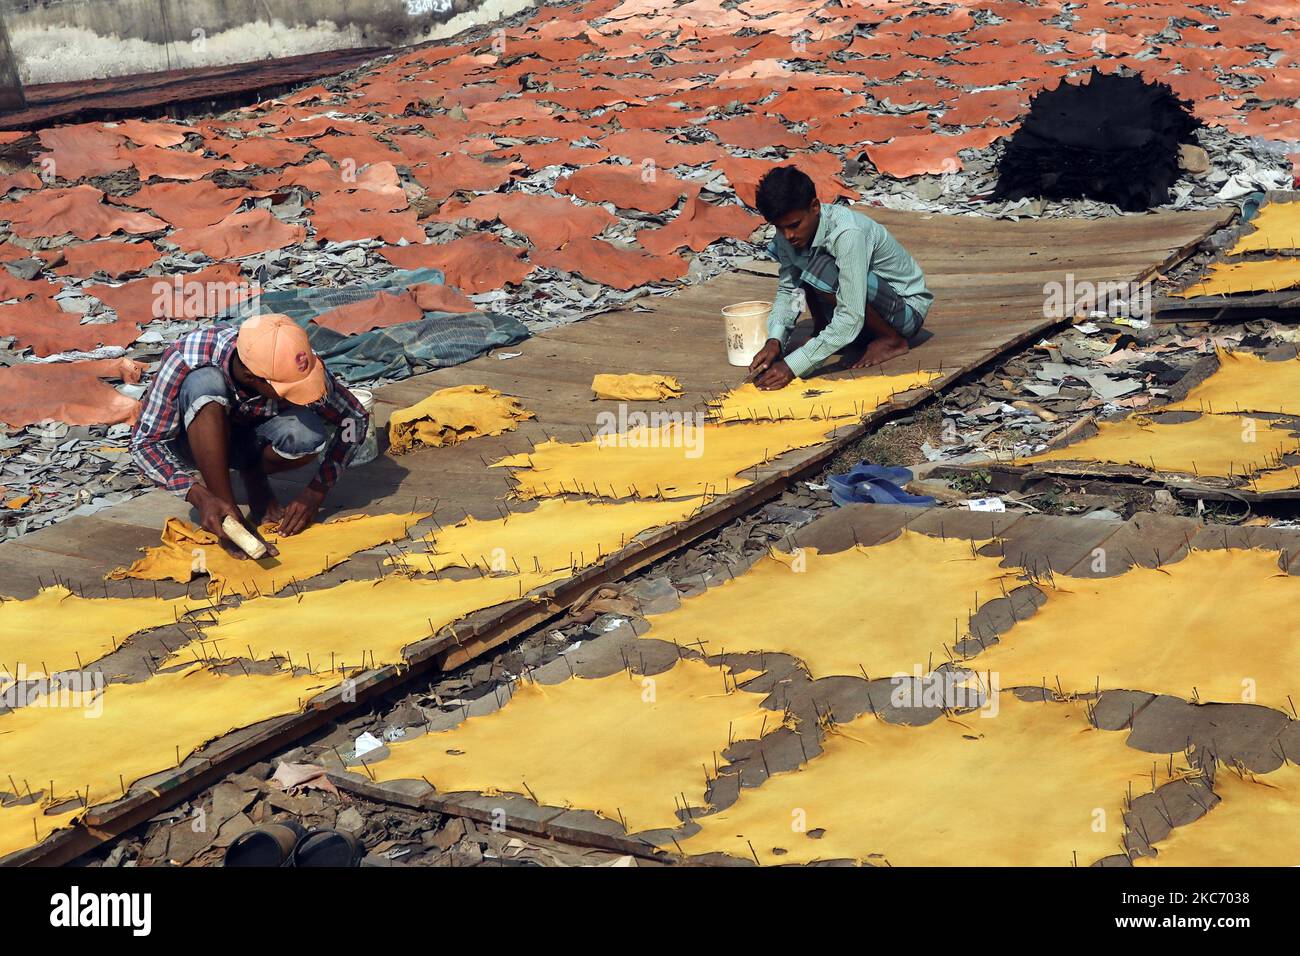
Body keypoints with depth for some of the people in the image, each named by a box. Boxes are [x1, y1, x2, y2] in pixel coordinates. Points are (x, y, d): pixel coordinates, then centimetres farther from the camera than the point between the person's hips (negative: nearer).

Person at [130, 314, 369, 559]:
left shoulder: (299, 364, -29)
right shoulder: (186, 361, -34)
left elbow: (355, 417, -14)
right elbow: (144, 442, -28)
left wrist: (317, 491, -22)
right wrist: (198, 496, -43)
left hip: (249, 441, 2)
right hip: (196, 439, -1)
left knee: (309, 435, -32)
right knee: (204, 382, -35)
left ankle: (255, 476, 1)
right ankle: (230, 517, -26)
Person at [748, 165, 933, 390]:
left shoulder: (848, 233, -33)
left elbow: (851, 319, -37)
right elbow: (788, 289, -2)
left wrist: (792, 366, -40)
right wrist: (774, 341, -22)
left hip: (905, 307, -7)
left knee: (823, 274, -33)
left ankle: (892, 339, -12)